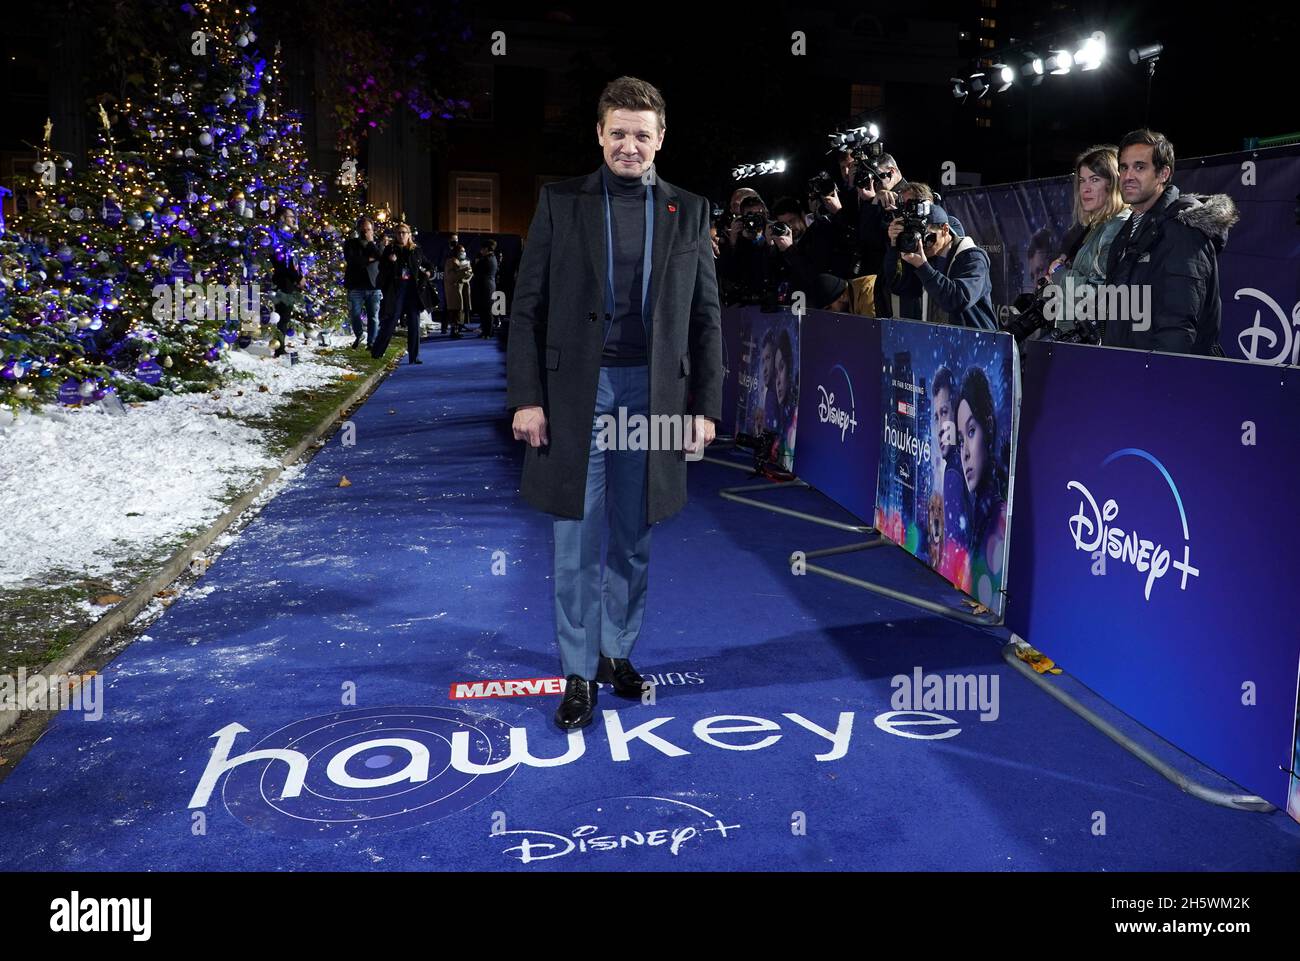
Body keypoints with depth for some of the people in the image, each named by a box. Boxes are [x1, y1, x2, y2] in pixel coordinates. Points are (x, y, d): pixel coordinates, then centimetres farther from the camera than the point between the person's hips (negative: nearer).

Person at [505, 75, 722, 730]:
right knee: (577, 542, 3)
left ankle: (617, 651, 28)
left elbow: (706, 316, 8)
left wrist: (705, 405, 2)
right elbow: (528, 307, 1)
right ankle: (579, 671, 15)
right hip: (575, 393, -1)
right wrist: (525, 397, -7)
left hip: (654, 395, 2)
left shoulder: (689, 211, 8)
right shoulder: (561, 202, 3)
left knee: (633, 543, 11)